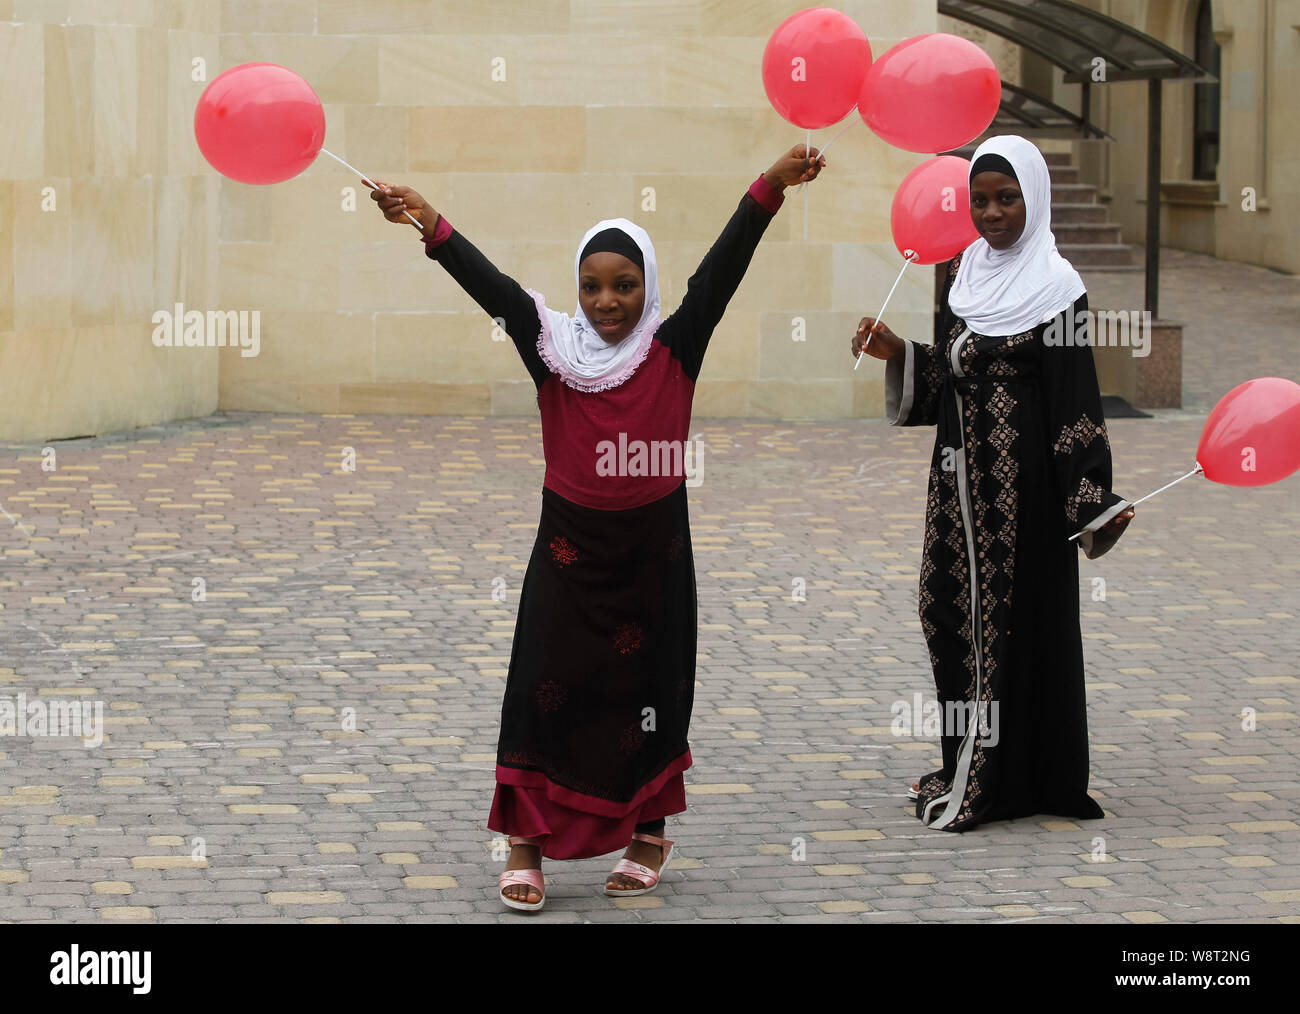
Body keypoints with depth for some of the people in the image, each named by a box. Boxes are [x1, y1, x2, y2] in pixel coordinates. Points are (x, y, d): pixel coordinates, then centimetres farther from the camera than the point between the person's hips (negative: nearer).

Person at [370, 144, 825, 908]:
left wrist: (769, 189, -27)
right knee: (543, 690, -1)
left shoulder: (673, 352, -6)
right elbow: (492, 286, -14)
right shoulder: (554, 348, -4)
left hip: (653, 551, 0)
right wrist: (428, 223, -27)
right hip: (570, 548, 0)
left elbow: (721, 273, -16)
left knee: (648, 689, 9)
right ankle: (526, 846, 6)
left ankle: (649, 836, 25)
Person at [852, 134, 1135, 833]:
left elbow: (1075, 400, -13)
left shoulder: (1055, 286, -10)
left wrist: (1094, 505, -18)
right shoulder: (965, 272, 10)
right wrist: (896, 354, -1)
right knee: (951, 607, 8)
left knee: (1014, 612, -2)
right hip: (961, 466, 7)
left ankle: (1003, 779, 4)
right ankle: (967, 764, 19)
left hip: (1021, 477, -7)